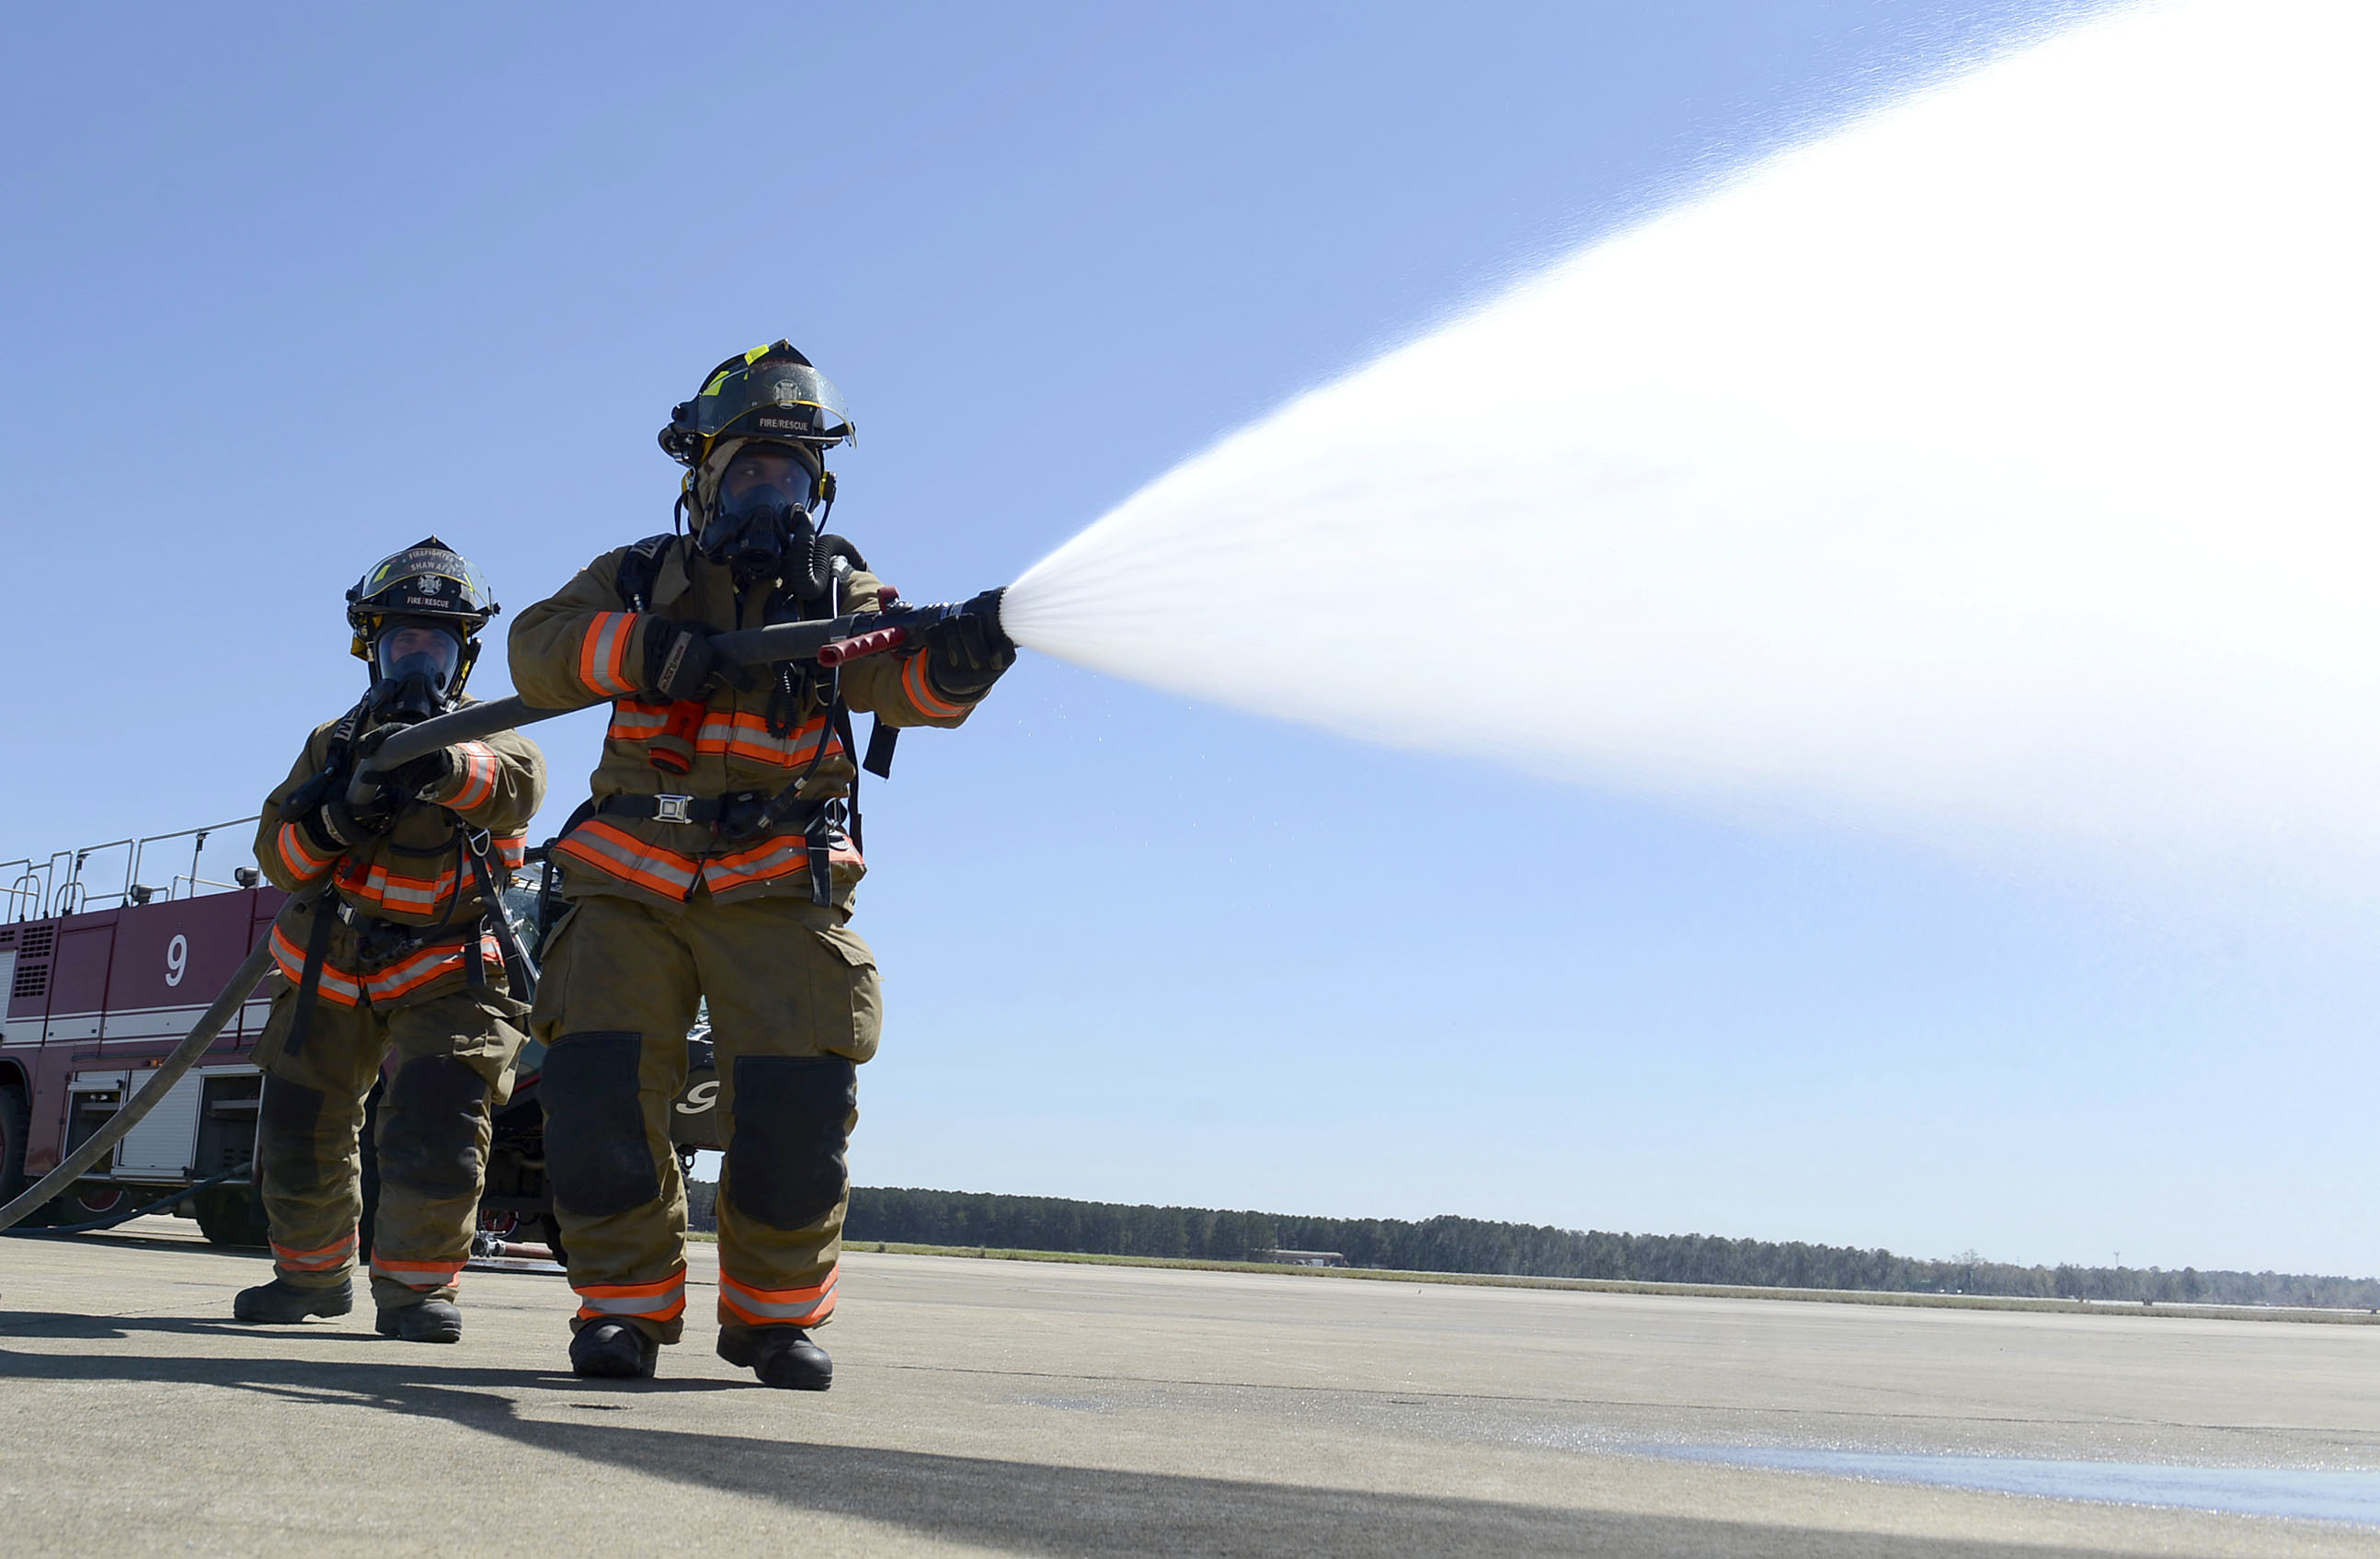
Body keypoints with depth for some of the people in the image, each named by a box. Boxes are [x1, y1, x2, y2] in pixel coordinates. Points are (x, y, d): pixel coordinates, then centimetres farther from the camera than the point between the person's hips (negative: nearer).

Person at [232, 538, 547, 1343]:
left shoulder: (481, 736, -2)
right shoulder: (333, 744, 9)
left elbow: (517, 777, -29)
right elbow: (278, 858, 1)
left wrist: (441, 768, -51)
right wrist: (328, 818, -23)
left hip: (446, 970, -3)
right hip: (331, 965, 4)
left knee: (439, 1117, -19)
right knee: (299, 1119, 6)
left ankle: (416, 1284, -3)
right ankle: (313, 1272, 28)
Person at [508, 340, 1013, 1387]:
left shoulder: (837, 592, 9)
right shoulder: (640, 578, 12)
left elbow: (898, 676, -11)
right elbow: (538, 650, -3)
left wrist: (958, 654, -35)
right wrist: (638, 648, -23)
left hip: (776, 893, -1)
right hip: (633, 884, 1)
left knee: (796, 1108, -11)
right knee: (599, 1092, -10)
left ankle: (775, 1312, 8)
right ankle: (625, 1303, 6)